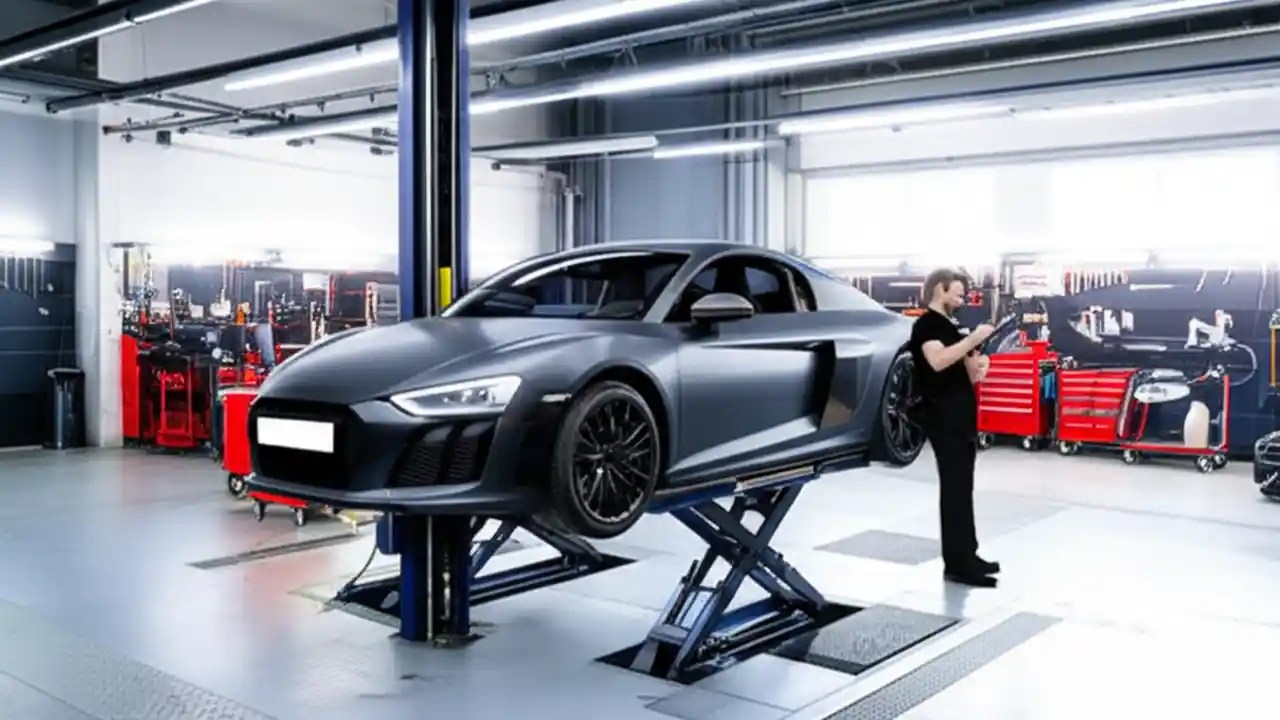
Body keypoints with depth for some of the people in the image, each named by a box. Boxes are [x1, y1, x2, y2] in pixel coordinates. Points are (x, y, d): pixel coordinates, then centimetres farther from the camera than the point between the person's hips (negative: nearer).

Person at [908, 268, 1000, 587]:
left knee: (961, 487, 12)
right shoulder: (926, 324, -7)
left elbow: (968, 374, 22)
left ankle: (966, 556, 18)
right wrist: (974, 338, -23)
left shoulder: (951, 327, 20)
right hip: (943, 415, -9)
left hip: (963, 413, 9)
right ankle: (957, 563, -9)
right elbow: (938, 361, -26)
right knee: (955, 487, -10)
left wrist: (979, 363, 1)